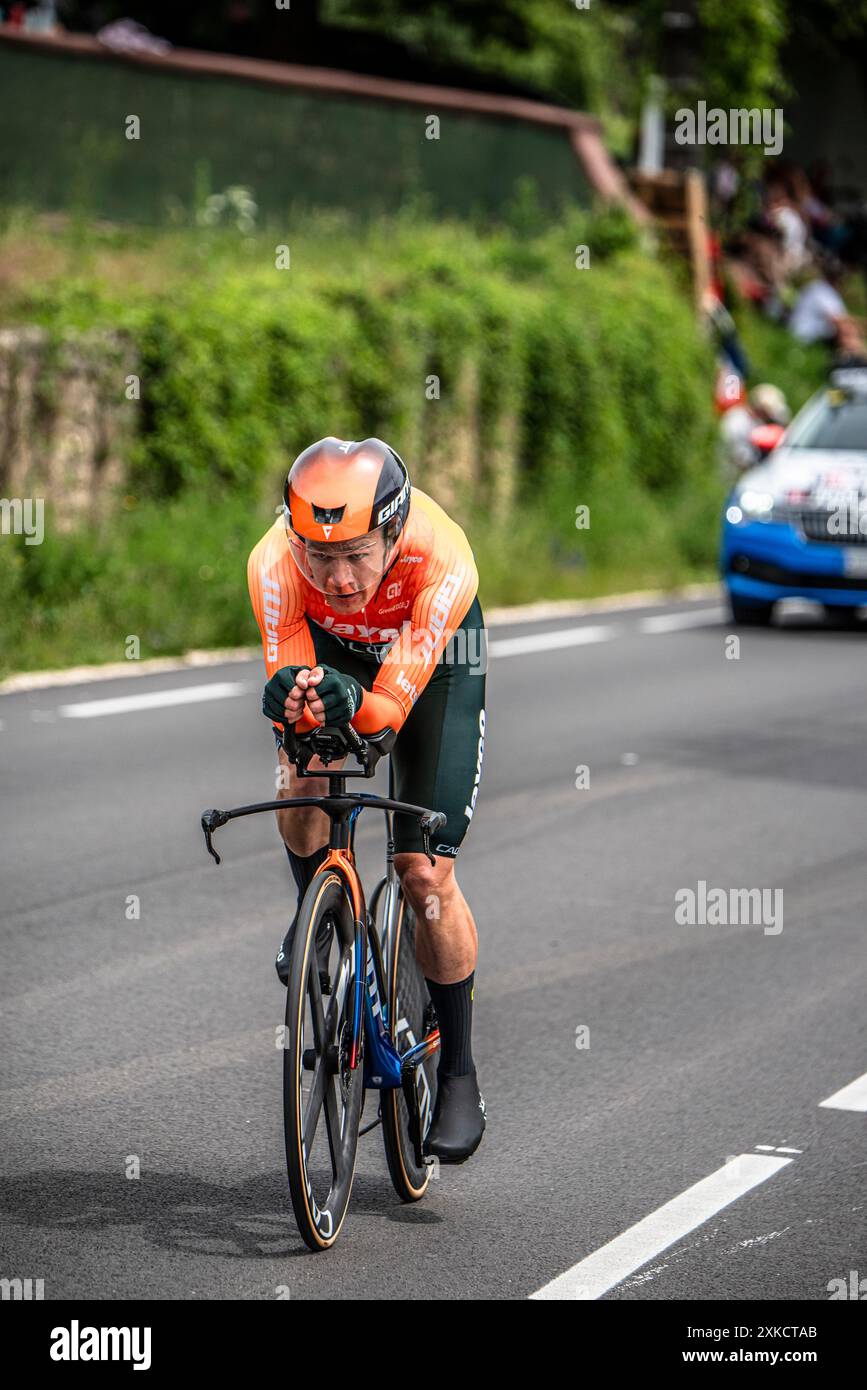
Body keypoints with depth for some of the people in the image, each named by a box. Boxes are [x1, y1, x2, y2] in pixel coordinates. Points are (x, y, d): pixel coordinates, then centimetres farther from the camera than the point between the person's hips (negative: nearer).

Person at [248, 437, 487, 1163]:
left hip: (434, 655, -2)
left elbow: (391, 705, -39)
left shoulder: (443, 562, -40)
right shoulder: (275, 564, -35)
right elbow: (286, 683, -31)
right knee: (301, 794, -23)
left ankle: (459, 1072, 7)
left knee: (425, 872, -9)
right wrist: (294, 697, -55)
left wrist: (352, 703, -61)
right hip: (330, 645, 2)